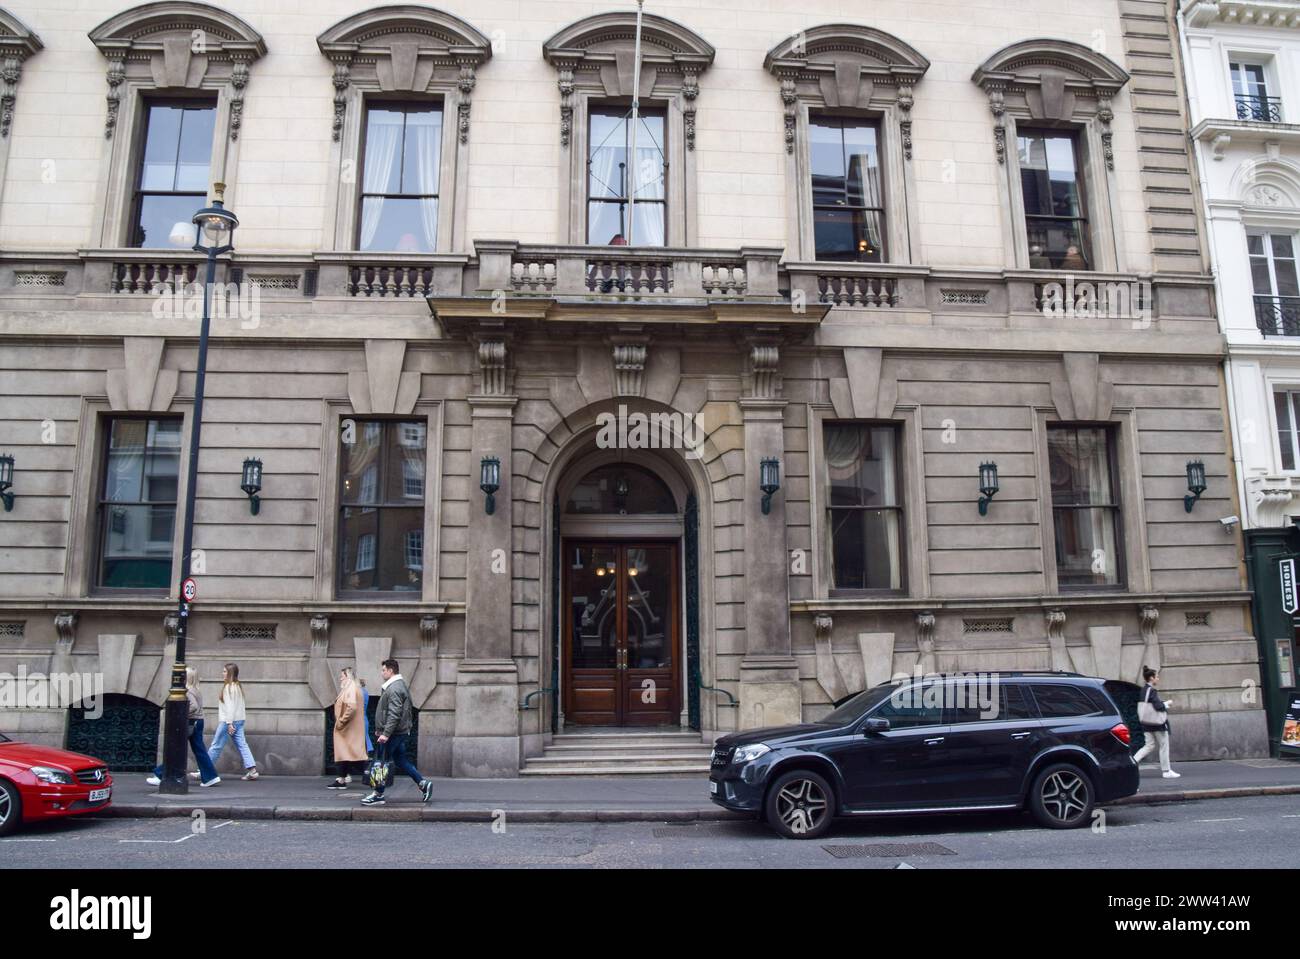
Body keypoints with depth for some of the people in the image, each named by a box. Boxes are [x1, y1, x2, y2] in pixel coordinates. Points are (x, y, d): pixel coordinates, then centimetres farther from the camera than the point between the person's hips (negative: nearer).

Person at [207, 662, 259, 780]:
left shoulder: (228, 687, -11)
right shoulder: (237, 686, 16)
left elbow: (229, 706, -17)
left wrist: (229, 723, -20)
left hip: (228, 721, -9)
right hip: (239, 720, 9)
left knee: (216, 746, 3)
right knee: (242, 744, 3)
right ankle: (252, 769, -6)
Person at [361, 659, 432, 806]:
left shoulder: (394, 689, -17)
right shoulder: (400, 685, 16)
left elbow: (394, 714, -24)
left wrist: (386, 733, -26)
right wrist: (384, 731, 23)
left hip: (393, 733, -10)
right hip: (400, 732, 10)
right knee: (400, 760, 14)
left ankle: (378, 795, 7)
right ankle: (423, 783, 12)